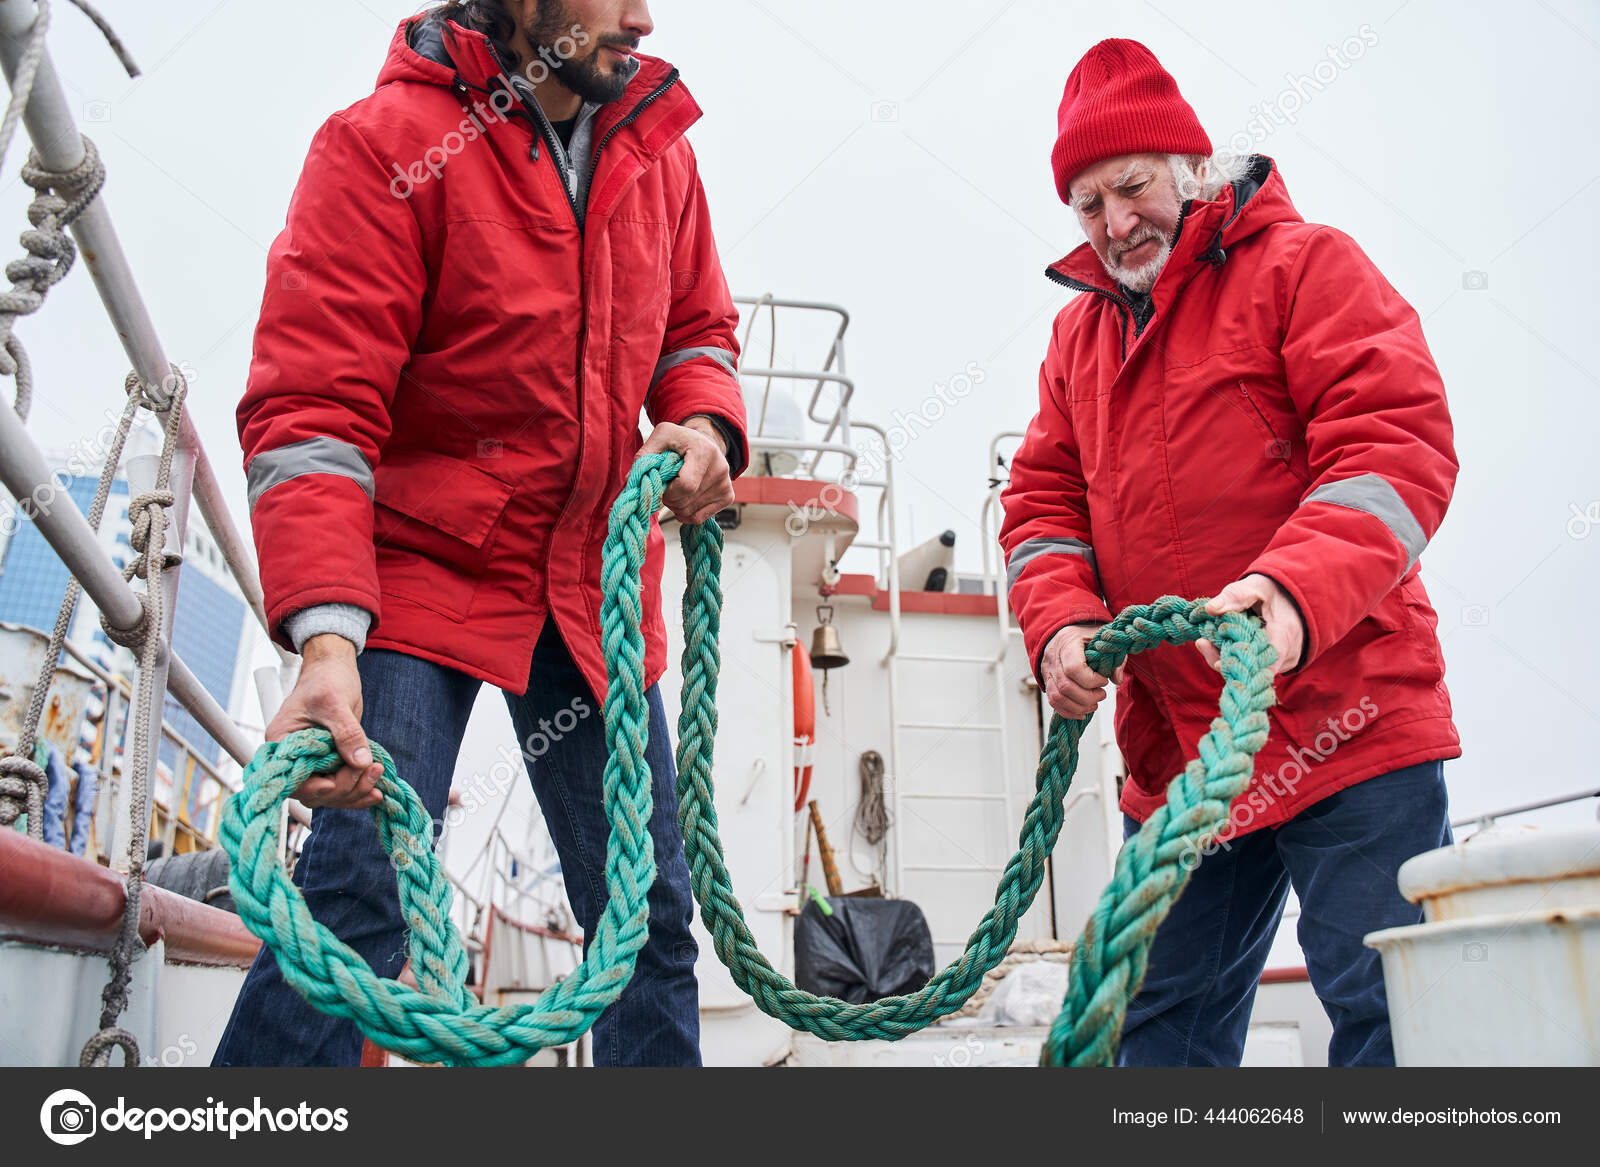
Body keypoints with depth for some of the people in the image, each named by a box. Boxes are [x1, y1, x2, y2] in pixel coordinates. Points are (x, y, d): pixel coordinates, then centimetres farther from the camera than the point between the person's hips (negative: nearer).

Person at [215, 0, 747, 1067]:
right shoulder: (388, 142, -12)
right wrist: (326, 636, -32)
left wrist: (703, 422, -6)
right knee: (362, 882, -16)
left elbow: (697, 328, 19)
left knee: (649, 907, 8)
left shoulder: (659, 150, 6)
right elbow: (312, 406, -19)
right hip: (426, 566, -5)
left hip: (598, 585, 5)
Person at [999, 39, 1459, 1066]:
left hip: (1343, 723, -5)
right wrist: (1060, 624, -5)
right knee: (1169, 1017, 12)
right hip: (1172, 750, 6)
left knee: (1385, 1008, -4)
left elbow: (1400, 440, -12)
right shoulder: (1079, 331, 18)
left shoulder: (1304, 263, 0)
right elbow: (1045, 500, 15)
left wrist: (1297, 591, -28)